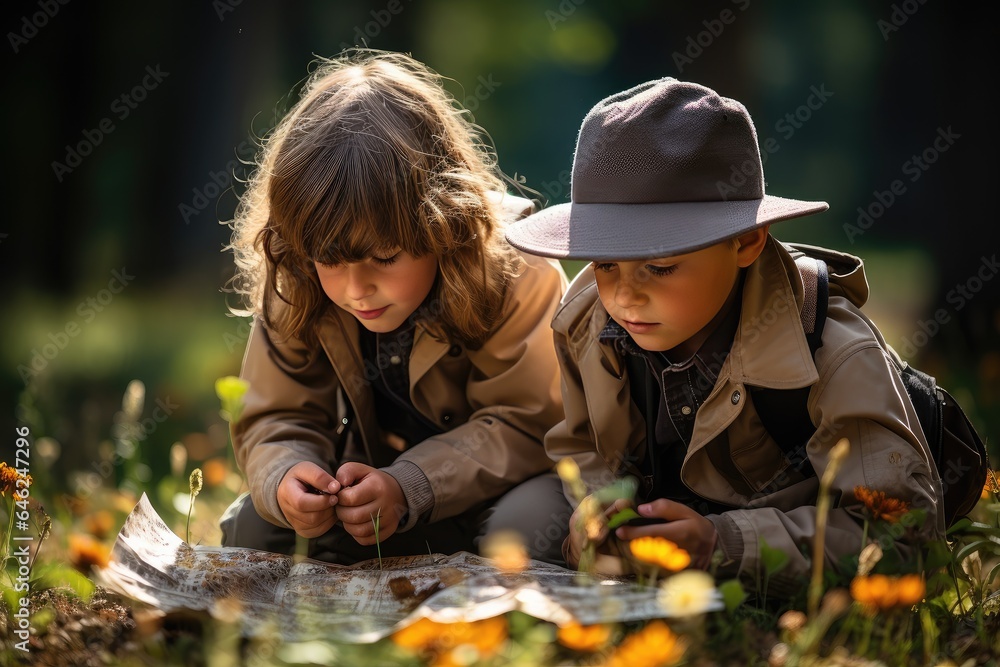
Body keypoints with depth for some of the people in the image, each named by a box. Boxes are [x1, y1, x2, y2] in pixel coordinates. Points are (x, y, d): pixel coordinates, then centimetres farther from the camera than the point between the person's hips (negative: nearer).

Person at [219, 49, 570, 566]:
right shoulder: (295, 289, -14)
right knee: (252, 527, -15)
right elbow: (276, 420, -9)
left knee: (528, 523, -36)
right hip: (373, 480, 4)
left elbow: (524, 424, -24)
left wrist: (409, 488, -37)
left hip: (500, 483, -4)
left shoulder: (515, 269, -26)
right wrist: (284, 479, -34)